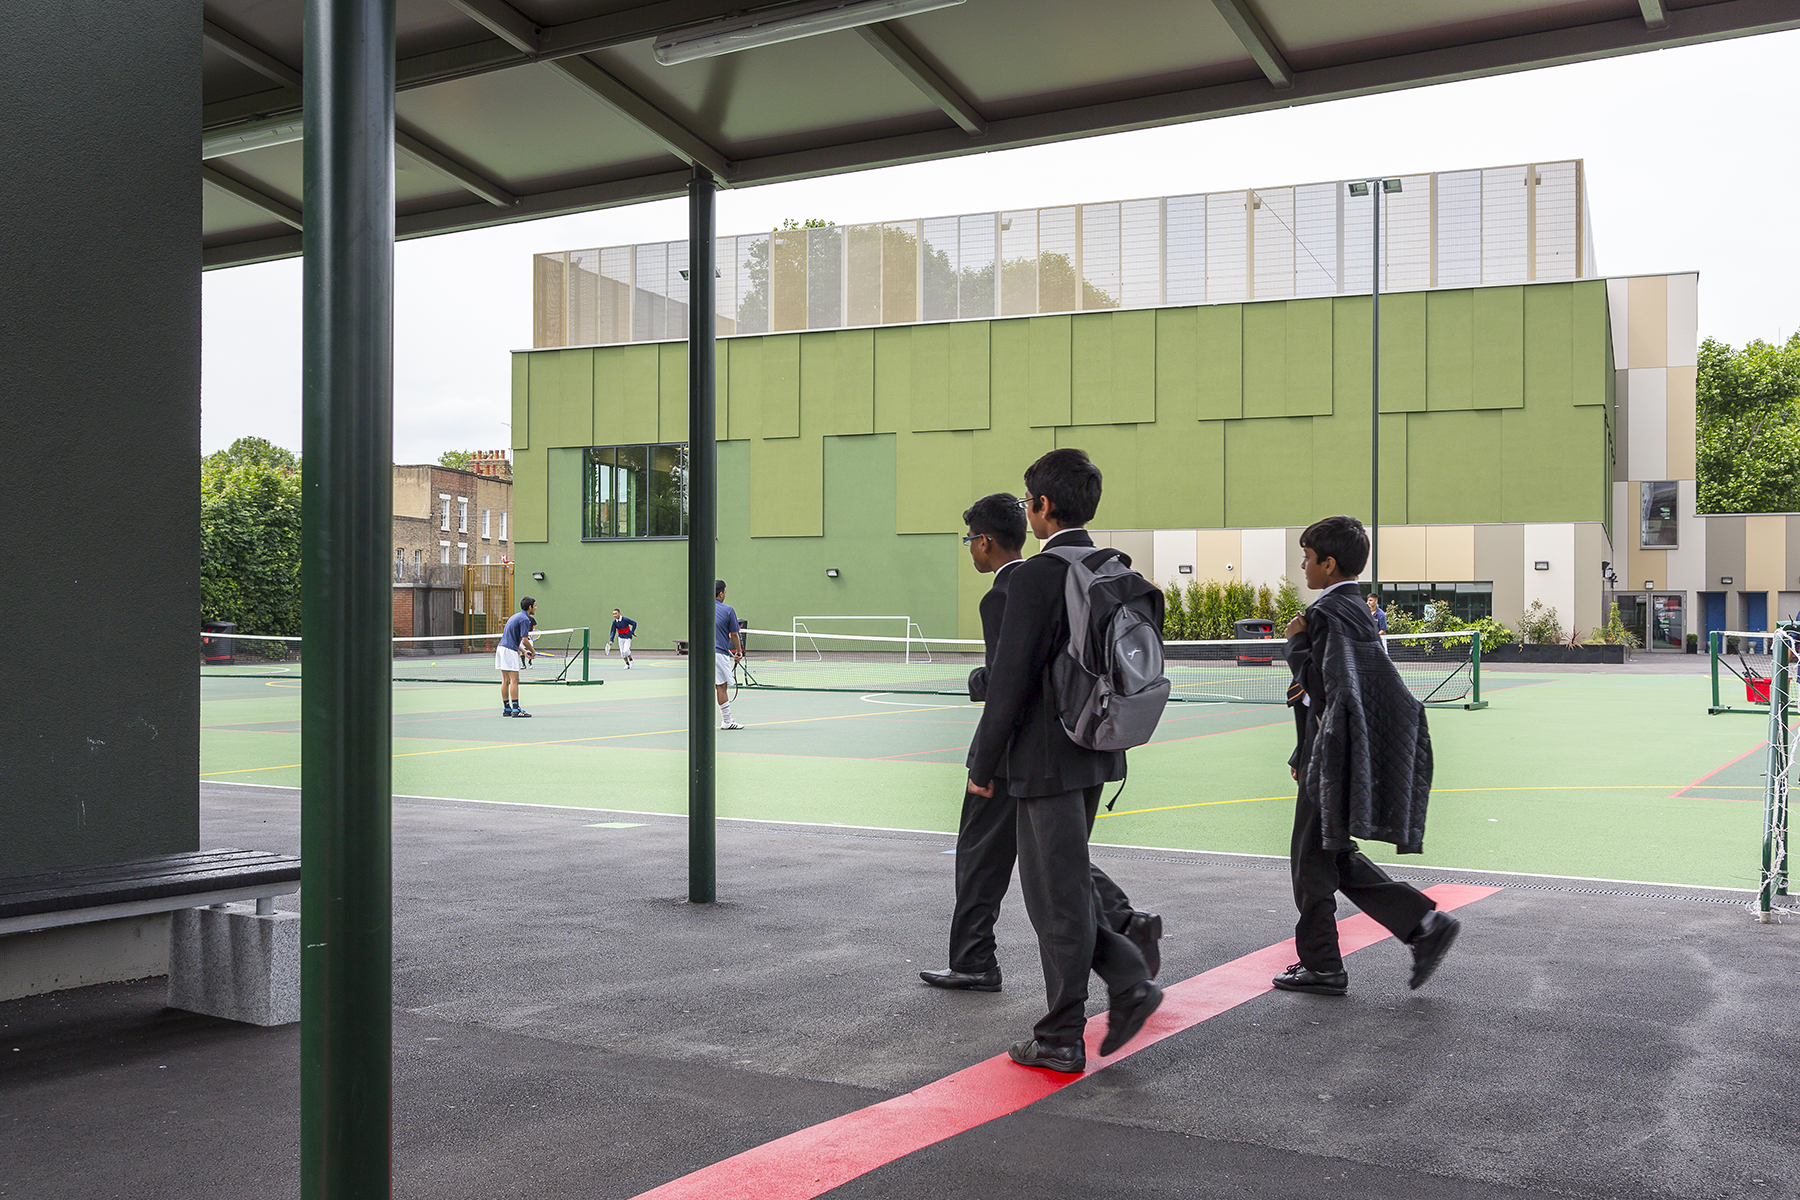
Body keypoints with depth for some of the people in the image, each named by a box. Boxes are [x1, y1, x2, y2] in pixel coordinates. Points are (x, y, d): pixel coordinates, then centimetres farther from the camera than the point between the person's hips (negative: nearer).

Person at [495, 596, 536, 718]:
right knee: (514, 680, -9)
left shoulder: (516, 616, 21)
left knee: (505, 680, 10)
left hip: (501, 647, 9)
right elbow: (524, 640, -16)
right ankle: (515, 709, -11)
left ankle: (506, 708, 12)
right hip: (509, 650, -9)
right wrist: (532, 651, 1)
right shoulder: (525, 619, -10)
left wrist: (523, 651, 21)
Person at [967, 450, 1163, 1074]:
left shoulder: (1035, 576, -17)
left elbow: (1011, 679, -18)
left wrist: (984, 765, -9)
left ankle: (1061, 1041, 13)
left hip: (1048, 759, -8)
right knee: (1064, 886, 22)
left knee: (1057, 896, 2)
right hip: (1098, 751, 8)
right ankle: (1129, 981, 15)